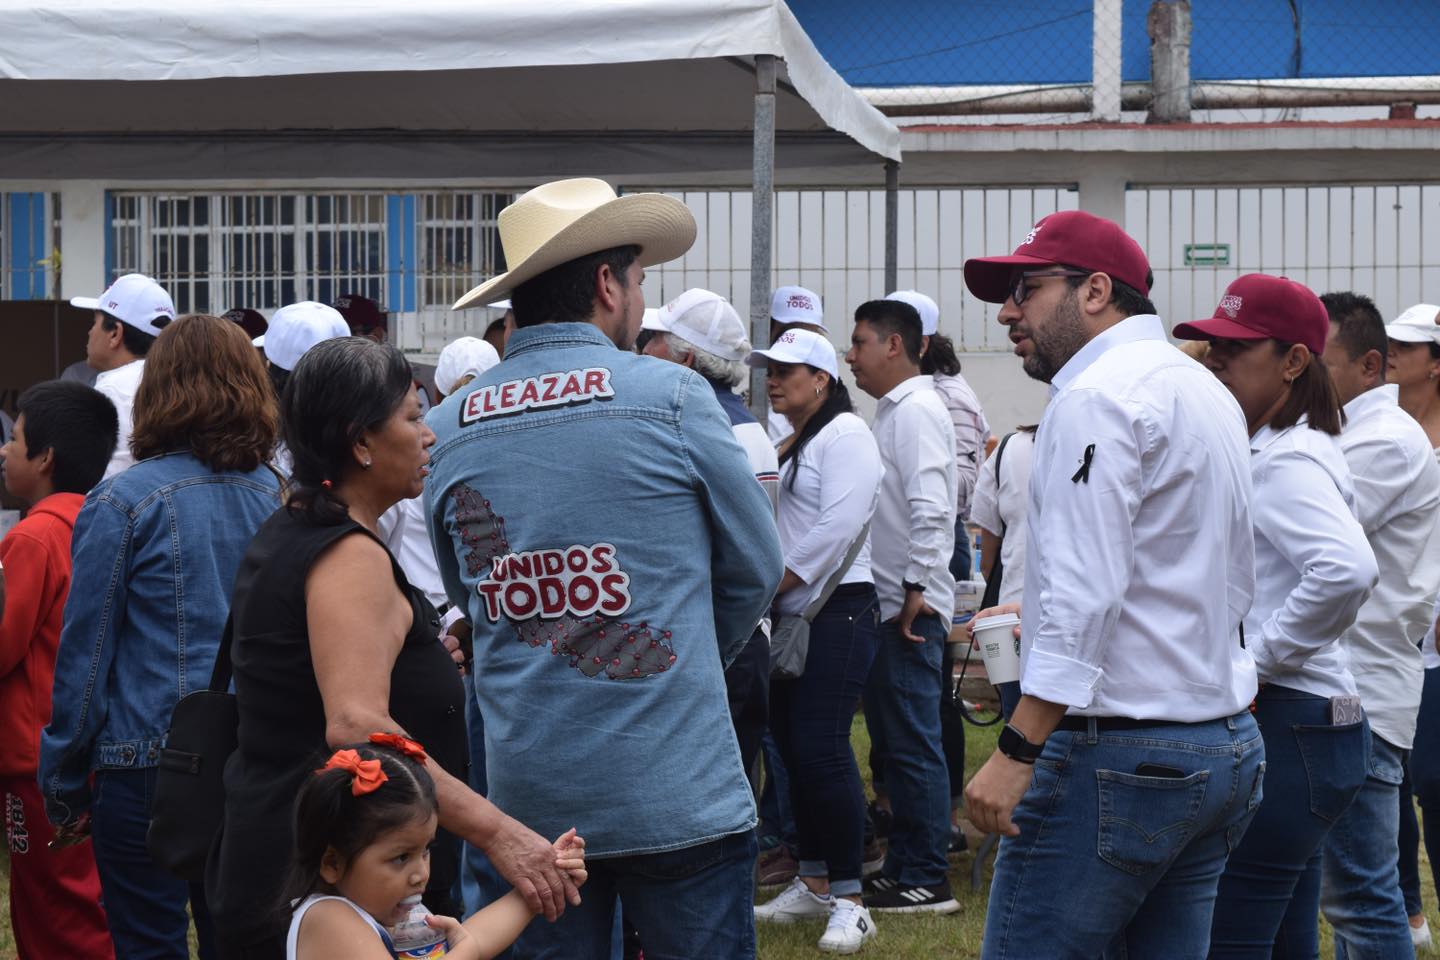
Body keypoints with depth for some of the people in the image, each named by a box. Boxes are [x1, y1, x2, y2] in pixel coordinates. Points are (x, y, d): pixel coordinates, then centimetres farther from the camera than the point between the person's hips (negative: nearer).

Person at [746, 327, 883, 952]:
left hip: (836, 612, -9)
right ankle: (813, 883, 21)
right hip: (791, 618, 9)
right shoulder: (787, 446, 19)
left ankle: (848, 900, -8)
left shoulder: (842, 435, -8)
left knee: (822, 749, -13)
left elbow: (837, 527, -18)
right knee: (793, 747, 11)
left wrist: (772, 584, -15)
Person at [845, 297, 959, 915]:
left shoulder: (916, 411, -14)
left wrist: (917, 592, -22)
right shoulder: (891, 412, 18)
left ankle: (925, 881, -3)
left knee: (913, 745, -6)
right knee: (893, 740, 15)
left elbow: (930, 509, -23)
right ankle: (903, 865, 22)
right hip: (887, 607, 10)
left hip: (910, 609, -10)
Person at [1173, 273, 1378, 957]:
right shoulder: (1265, 452, 17)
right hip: (1291, 725, 11)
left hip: (1282, 726, -11)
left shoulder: (1287, 463, -15)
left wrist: (1263, 655, -21)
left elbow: (1348, 568, -32)